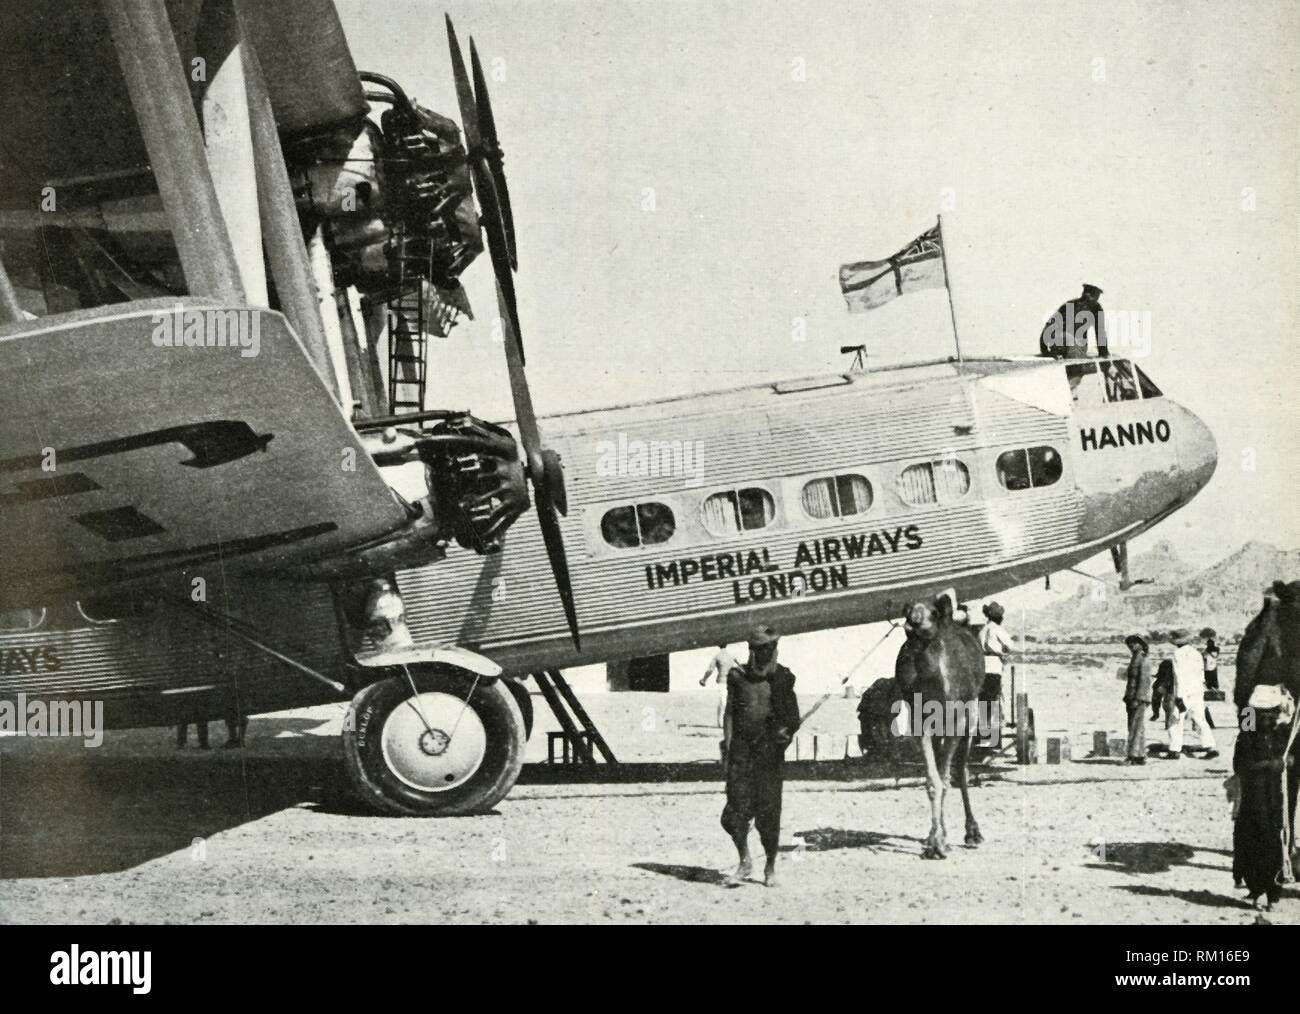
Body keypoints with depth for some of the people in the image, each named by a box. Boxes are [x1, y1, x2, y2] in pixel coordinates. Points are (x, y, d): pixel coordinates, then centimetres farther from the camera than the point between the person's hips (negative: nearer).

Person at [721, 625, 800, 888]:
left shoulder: (782, 678, 6)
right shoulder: (738, 676, 9)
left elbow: (793, 716, 8)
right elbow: (729, 711, 10)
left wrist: (786, 731, -12)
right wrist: (729, 743, 1)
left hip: (770, 748, -1)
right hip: (742, 746, 1)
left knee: (769, 809, -1)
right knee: (736, 807, -7)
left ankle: (770, 868, 13)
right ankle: (744, 861, 11)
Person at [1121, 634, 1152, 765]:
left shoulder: (1143, 660, -11)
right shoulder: (1134, 659, 19)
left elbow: (1144, 681, -18)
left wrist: (1137, 699, -22)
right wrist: (1127, 699, 18)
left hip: (1139, 699, -10)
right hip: (1132, 699, 10)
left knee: (1137, 727, -11)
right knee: (1133, 728, 8)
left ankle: (1134, 755, -13)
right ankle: (1140, 756, 10)